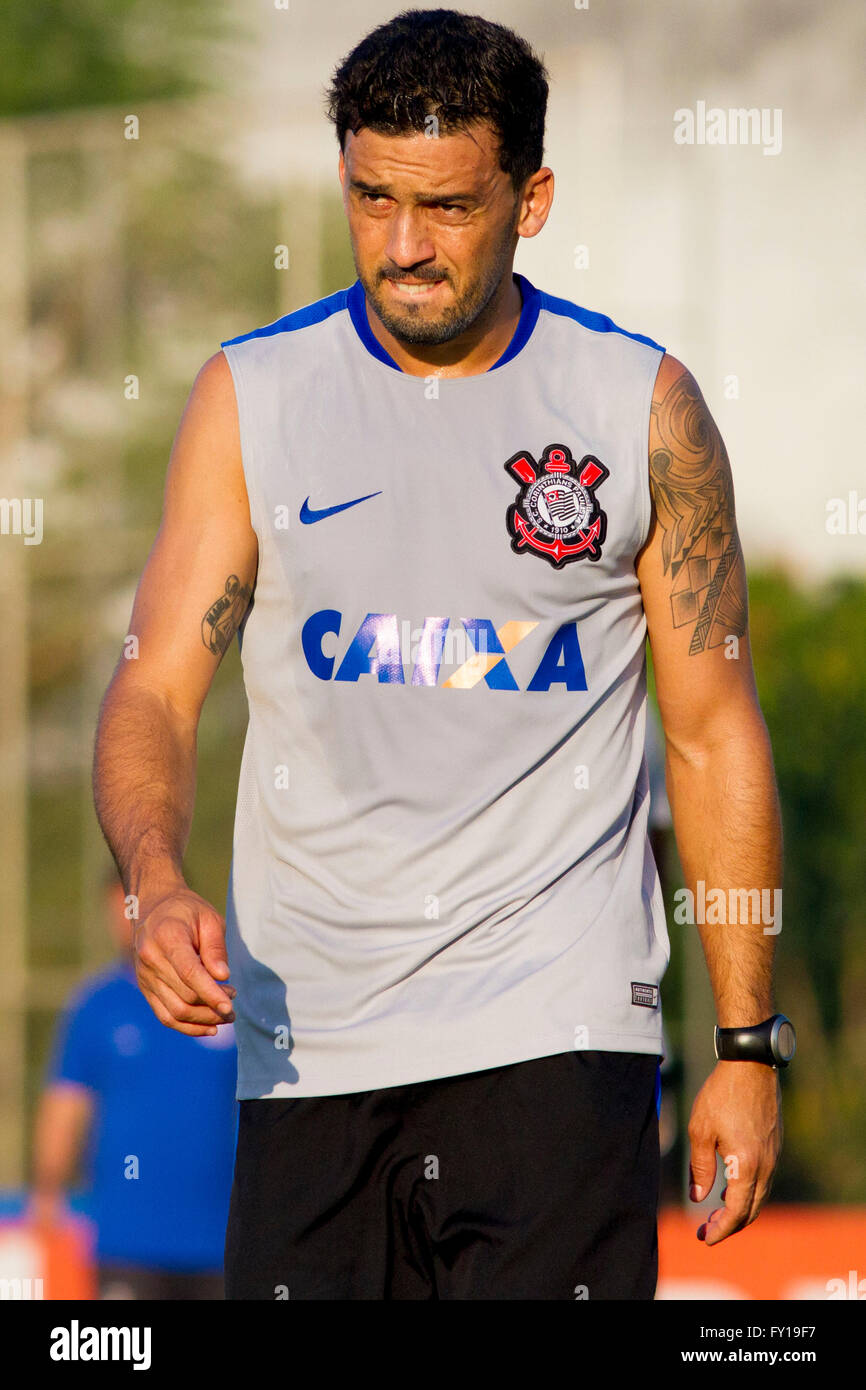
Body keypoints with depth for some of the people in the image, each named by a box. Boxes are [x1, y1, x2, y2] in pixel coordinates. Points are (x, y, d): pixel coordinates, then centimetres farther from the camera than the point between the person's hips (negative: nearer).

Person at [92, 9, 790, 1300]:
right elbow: (155, 687, 2)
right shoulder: (251, 395, 5)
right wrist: (157, 881, -20)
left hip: (555, 1031, -2)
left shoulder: (643, 406, 3)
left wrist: (747, 1044, 5)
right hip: (302, 1035, 2)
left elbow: (714, 733, 8)